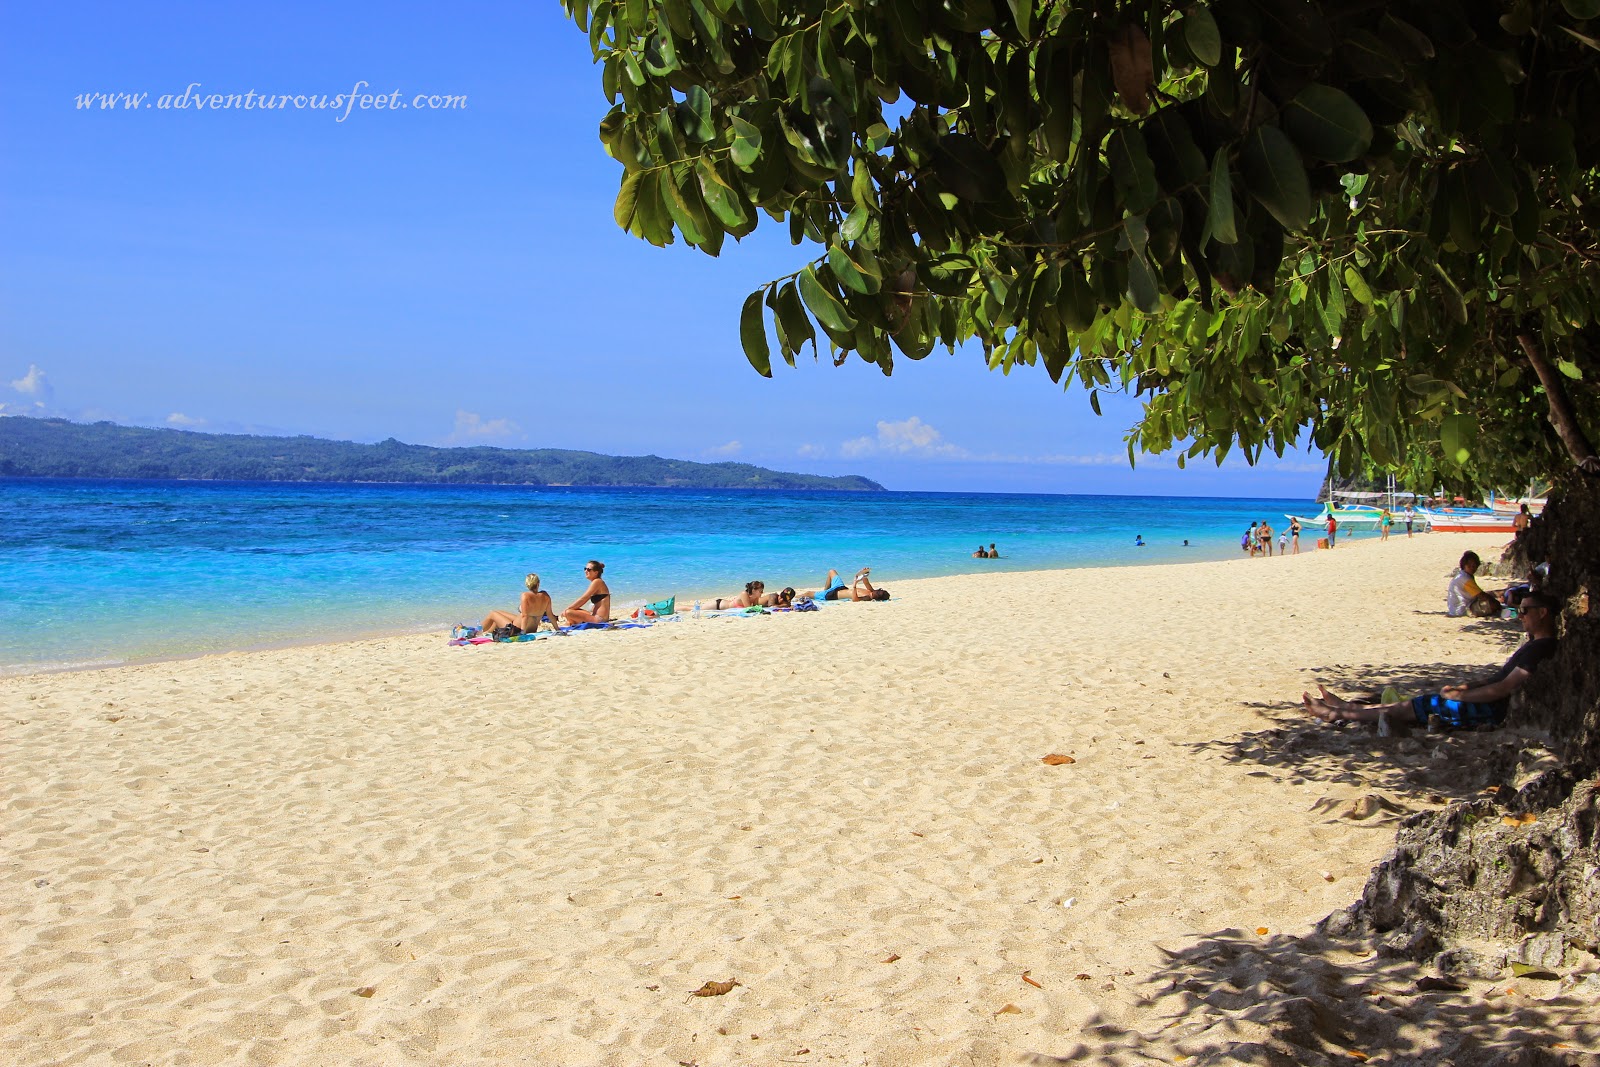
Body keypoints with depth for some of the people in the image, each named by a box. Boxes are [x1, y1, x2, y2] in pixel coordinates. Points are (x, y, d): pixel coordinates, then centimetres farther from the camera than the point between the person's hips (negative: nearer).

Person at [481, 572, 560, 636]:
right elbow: (550, 615, -3)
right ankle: (487, 632, 48)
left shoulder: (526, 596, -25)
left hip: (517, 630, -7)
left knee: (492, 614, 18)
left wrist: (522, 632, -28)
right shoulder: (545, 596, -9)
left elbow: (525, 616, -29)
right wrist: (558, 629, 7)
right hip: (533, 630, 7)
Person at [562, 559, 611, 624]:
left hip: (599, 619, -11)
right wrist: (570, 608, 10)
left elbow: (582, 599, -14)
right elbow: (583, 600, 18)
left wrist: (567, 609, -7)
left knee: (569, 613, -16)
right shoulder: (596, 582, 18)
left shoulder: (597, 582, -12)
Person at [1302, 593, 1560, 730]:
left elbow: (1504, 688, -24)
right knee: (1415, 702, 12)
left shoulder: (1540, 648, -19)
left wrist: (1459, 696, -16)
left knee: (1409, 707, -8)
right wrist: (1466, 686, 10)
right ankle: (1349, 707, 16)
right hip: (1491, 703, 10)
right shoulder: (1535, 644, 15)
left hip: (1493, 711, -10)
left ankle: (1338, 714, -2)